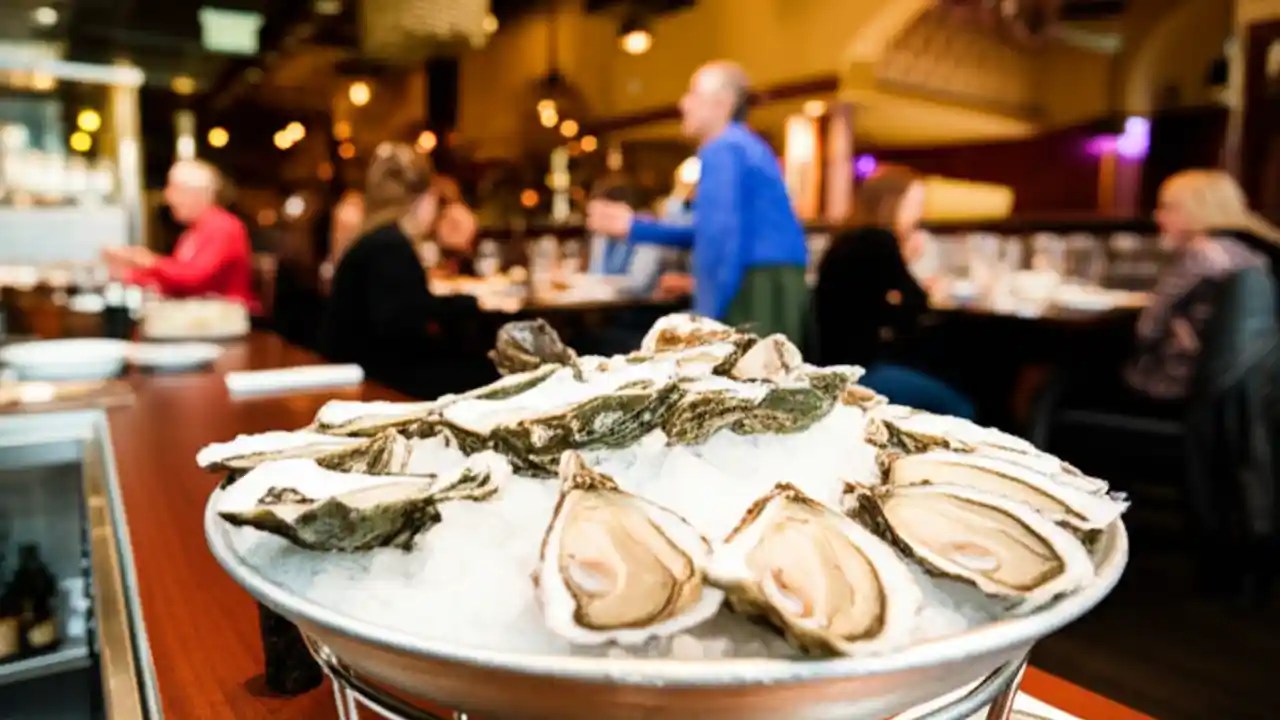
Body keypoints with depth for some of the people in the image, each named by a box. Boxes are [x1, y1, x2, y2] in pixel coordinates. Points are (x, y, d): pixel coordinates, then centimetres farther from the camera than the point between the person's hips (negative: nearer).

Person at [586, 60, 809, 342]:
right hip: (774, 285, 10)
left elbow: (721, 235, -21)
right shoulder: (741, 145, 21)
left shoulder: (722, 150, -10)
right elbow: (708, 233, 24)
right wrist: (634, 226, 24)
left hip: (759, 290, -10)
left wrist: (706, 316, -20)